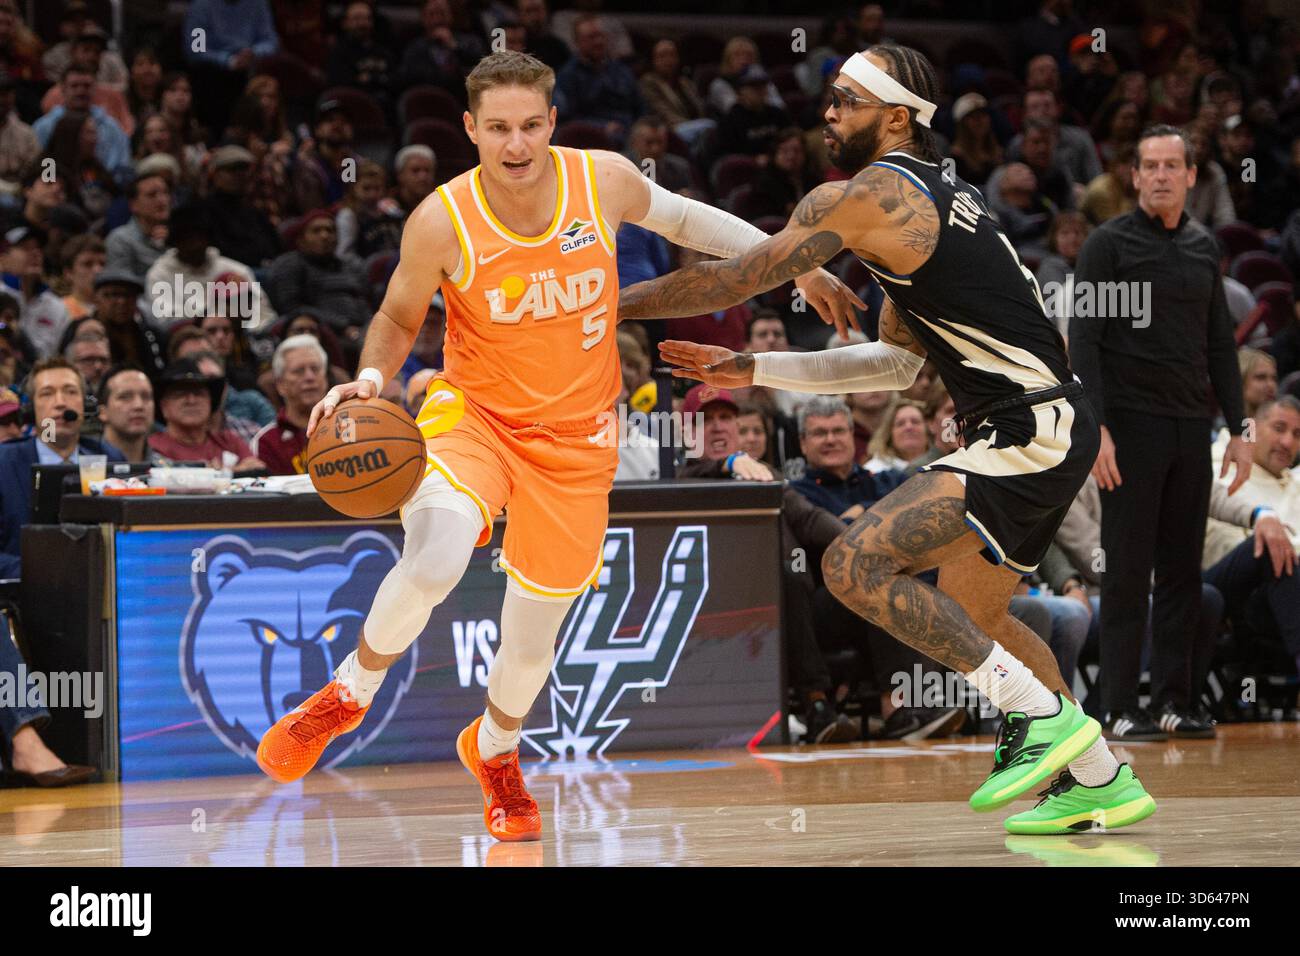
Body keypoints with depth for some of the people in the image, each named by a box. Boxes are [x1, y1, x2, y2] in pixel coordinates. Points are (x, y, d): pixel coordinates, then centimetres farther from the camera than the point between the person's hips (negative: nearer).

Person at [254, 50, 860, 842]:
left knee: (533, 635, 9)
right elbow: (399, 318, -1)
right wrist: (371, 377, -22)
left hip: (576, 436, 2)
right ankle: (347, 698, -2)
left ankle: (495, 750, 44)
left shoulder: (606, 181, -14)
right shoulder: (442, 221, -19)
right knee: (433, 561, -31)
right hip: (472, 411, -2)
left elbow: (682, 218, 8)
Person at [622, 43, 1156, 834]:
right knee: (969, 616, 23)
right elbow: (899, 361, 22)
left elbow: (735, 280, -10)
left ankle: (1043, 716, -13)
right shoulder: (934, 196, 20)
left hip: (1032, 431, -10)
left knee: (857, 565, -18)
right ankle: (1102, 781, 30)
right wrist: (757, 371, 20)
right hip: (1052, 423, 10)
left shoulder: (863, 197, -10)